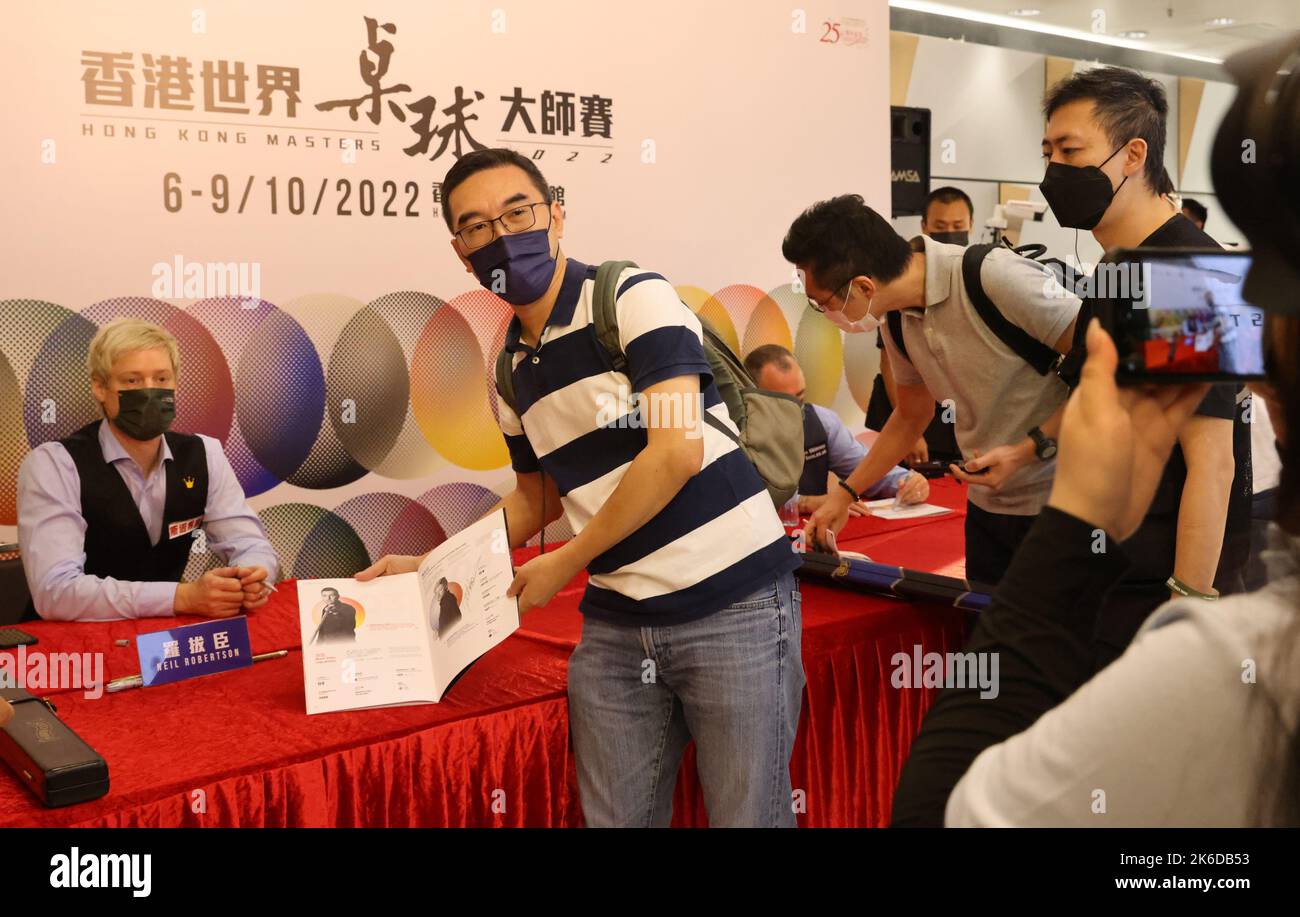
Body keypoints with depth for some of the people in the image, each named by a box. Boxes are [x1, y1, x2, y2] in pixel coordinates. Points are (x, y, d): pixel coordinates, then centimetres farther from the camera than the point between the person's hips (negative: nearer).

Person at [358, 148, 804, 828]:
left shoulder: (632, 298, -9)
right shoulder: (509, 372, 11)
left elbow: (677, 453, -18)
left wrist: (566, 563, -10)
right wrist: (429, 566, 15)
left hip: (733, 602, -6)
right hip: (615, 623, 6)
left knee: (746, 816, 1)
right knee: (615, 818, 9)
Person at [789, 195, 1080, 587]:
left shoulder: (998, 277, -22)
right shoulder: (899, 322, 2)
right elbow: (911, 417, 18)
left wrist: (1028, 450, -23)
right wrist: (844, 495, 15)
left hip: (1061, 499, -7)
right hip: (988, 505, 7)